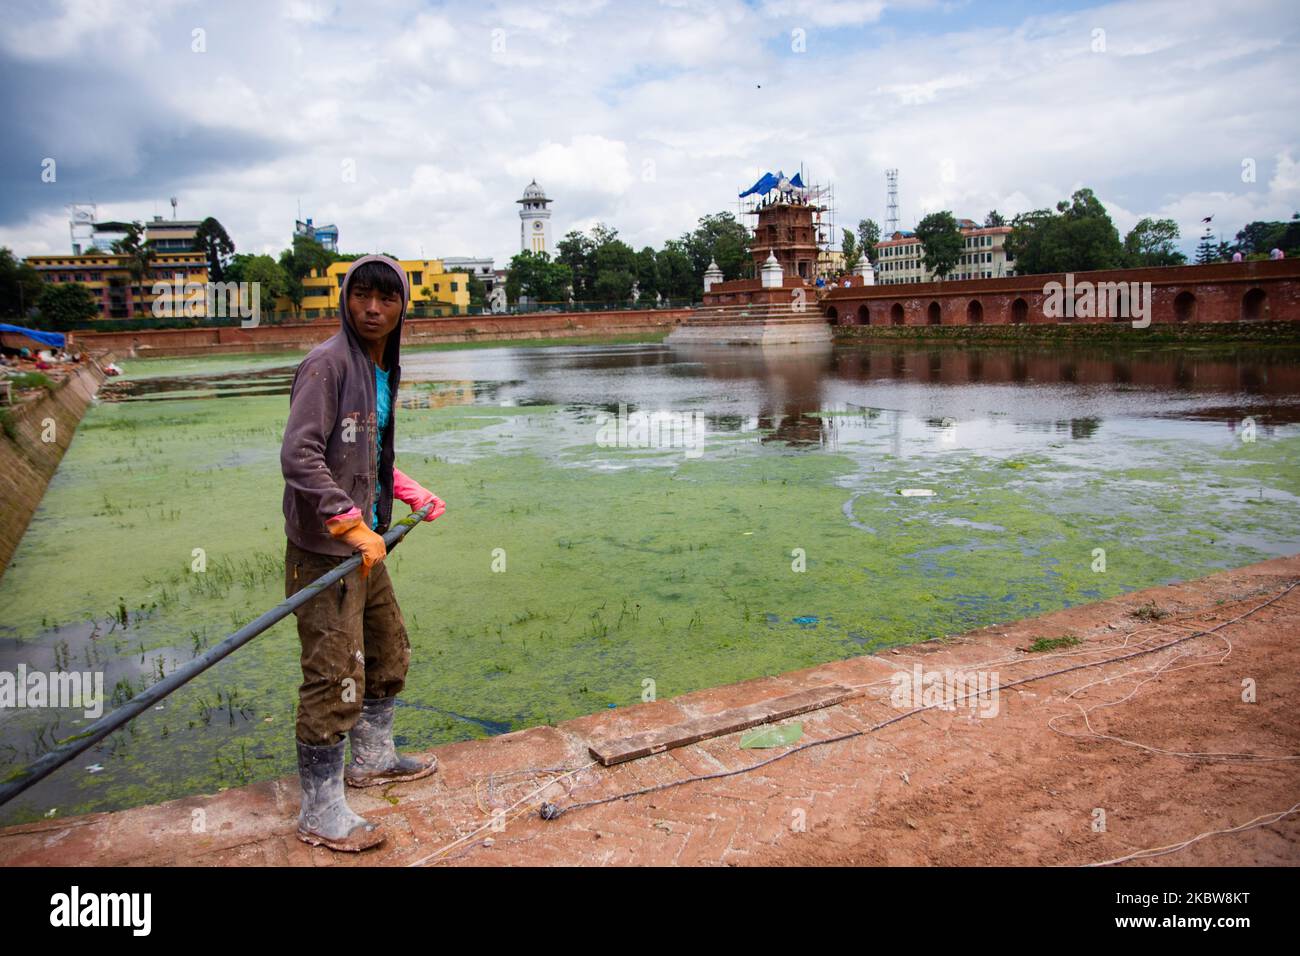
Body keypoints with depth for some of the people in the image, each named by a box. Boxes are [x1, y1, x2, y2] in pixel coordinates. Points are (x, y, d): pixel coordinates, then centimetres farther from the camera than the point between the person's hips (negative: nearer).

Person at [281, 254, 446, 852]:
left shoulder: (383, 369, 13)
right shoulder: (328, 363, -16)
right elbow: (299, 457, -24)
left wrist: (412, 495, 17)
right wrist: (353, 526, -25)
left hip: (363, 543, 10)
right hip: (323, 549, -10)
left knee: (389, 653, 23)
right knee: (335, 679, -5)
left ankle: (371, 758, 44)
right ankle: (320, 814, 10)